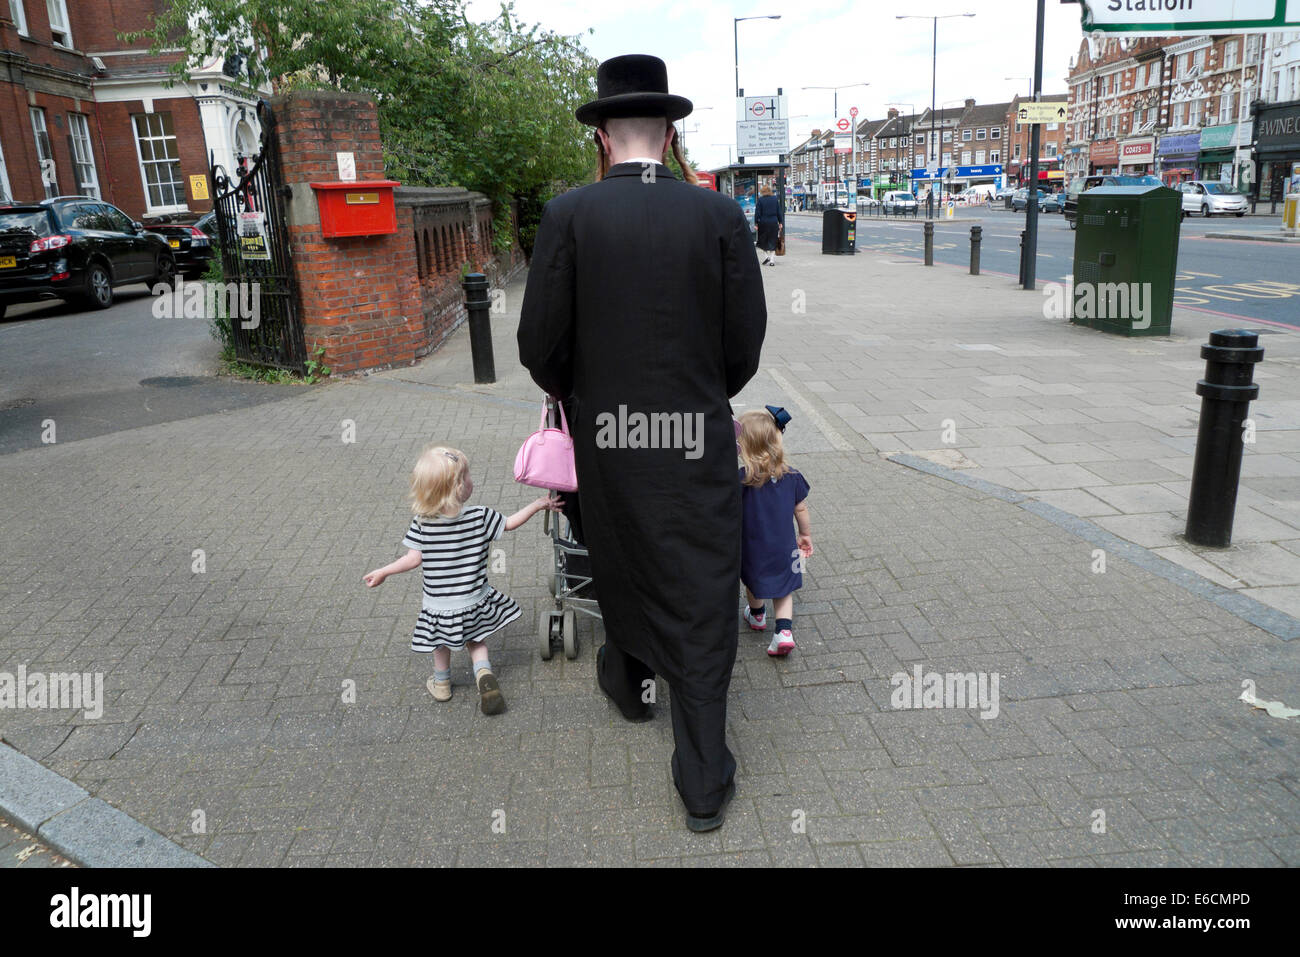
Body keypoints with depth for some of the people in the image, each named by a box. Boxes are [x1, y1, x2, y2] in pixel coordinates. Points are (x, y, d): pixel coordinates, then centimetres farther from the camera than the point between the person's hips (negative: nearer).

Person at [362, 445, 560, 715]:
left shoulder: (422, 522, -17)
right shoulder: (480, 517, -17)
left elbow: (414, 559, -13)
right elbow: (510, 523, -5)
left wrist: (383, 572, 2)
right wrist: (538, 504, 8)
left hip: (438, 605, 0)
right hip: (474, 601, 0)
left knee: (442, 644, 25)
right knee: (475, 640, 23)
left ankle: (441, 684, 45)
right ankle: (484, 673, 0)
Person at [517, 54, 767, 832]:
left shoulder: (569, 216, -7)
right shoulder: (721, 216, -5)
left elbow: (542, 344, -8)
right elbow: (745, 344, -4)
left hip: (606, 436, 1)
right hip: (700, 441, 0)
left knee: (621, 563, 25)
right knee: (701, 597, 7)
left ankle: (633, 680, 50)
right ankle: (704, 780, 14)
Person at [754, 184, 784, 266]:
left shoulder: (760, 200, -5)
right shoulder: (775, 199, 4)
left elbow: (757, 213, -7)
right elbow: (779, 212, 6)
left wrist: (756, 223, -3)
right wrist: (780, 223, 12)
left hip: (763, 223, -2)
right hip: (774, 223, 2)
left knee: (763, 241, 13)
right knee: (772, 241, 7)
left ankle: (766, 256, 0)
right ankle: (772, 260, 4)